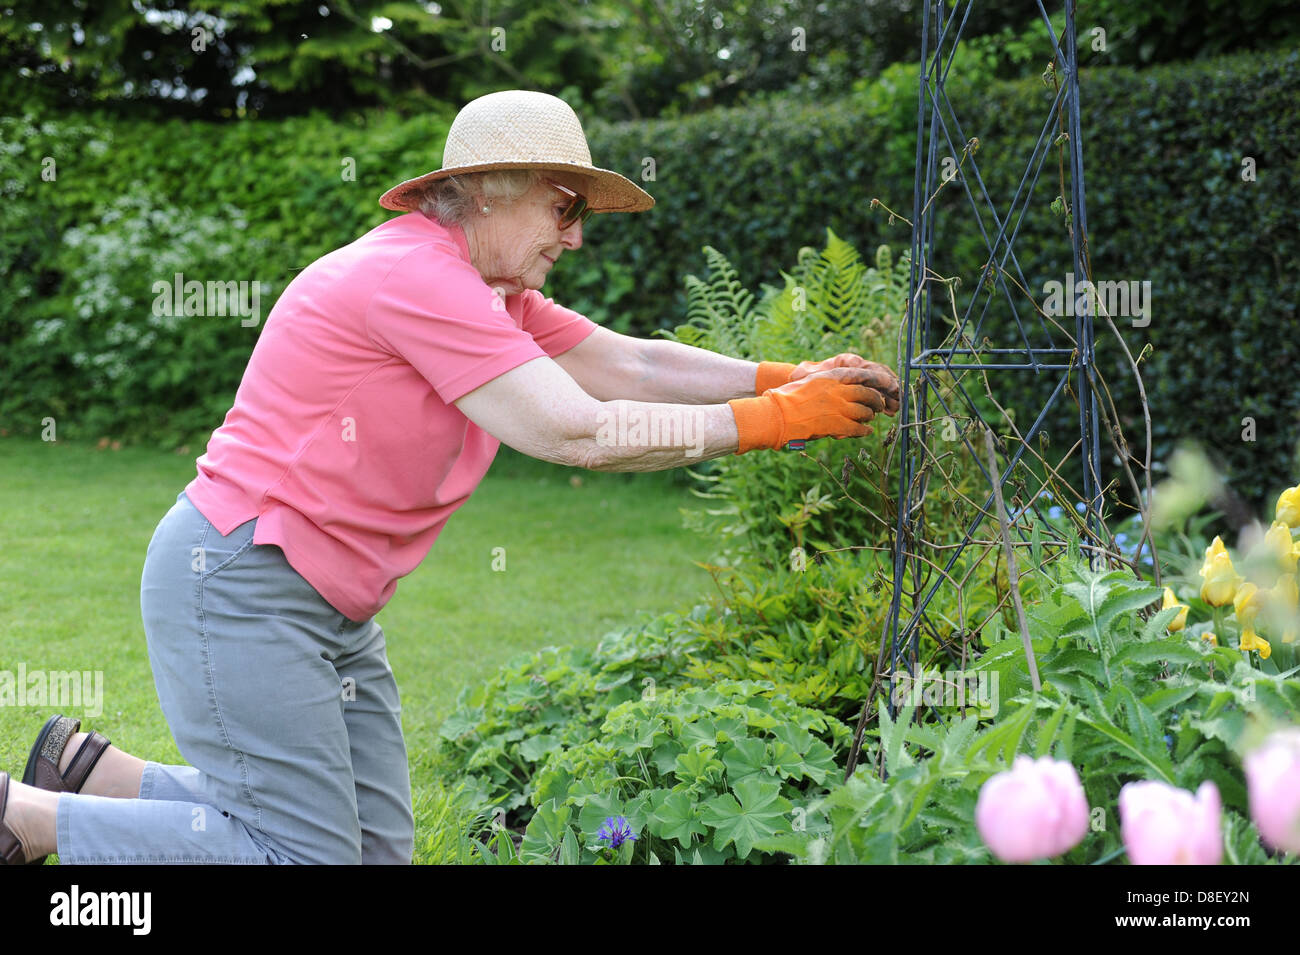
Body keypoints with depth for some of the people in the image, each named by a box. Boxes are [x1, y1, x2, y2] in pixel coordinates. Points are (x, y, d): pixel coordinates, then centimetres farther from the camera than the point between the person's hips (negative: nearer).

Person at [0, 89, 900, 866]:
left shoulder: (487, 294, 13)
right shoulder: (416, 273, -19)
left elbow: (630, 362, 12)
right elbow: (575, 432, -21)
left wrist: (788, 377, 2)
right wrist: (772, 420, -16)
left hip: (329, 608, 10)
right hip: (237, 582, -10)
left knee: (376, 847, 9)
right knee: (307, 853, -9)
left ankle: (92, 771, 20)